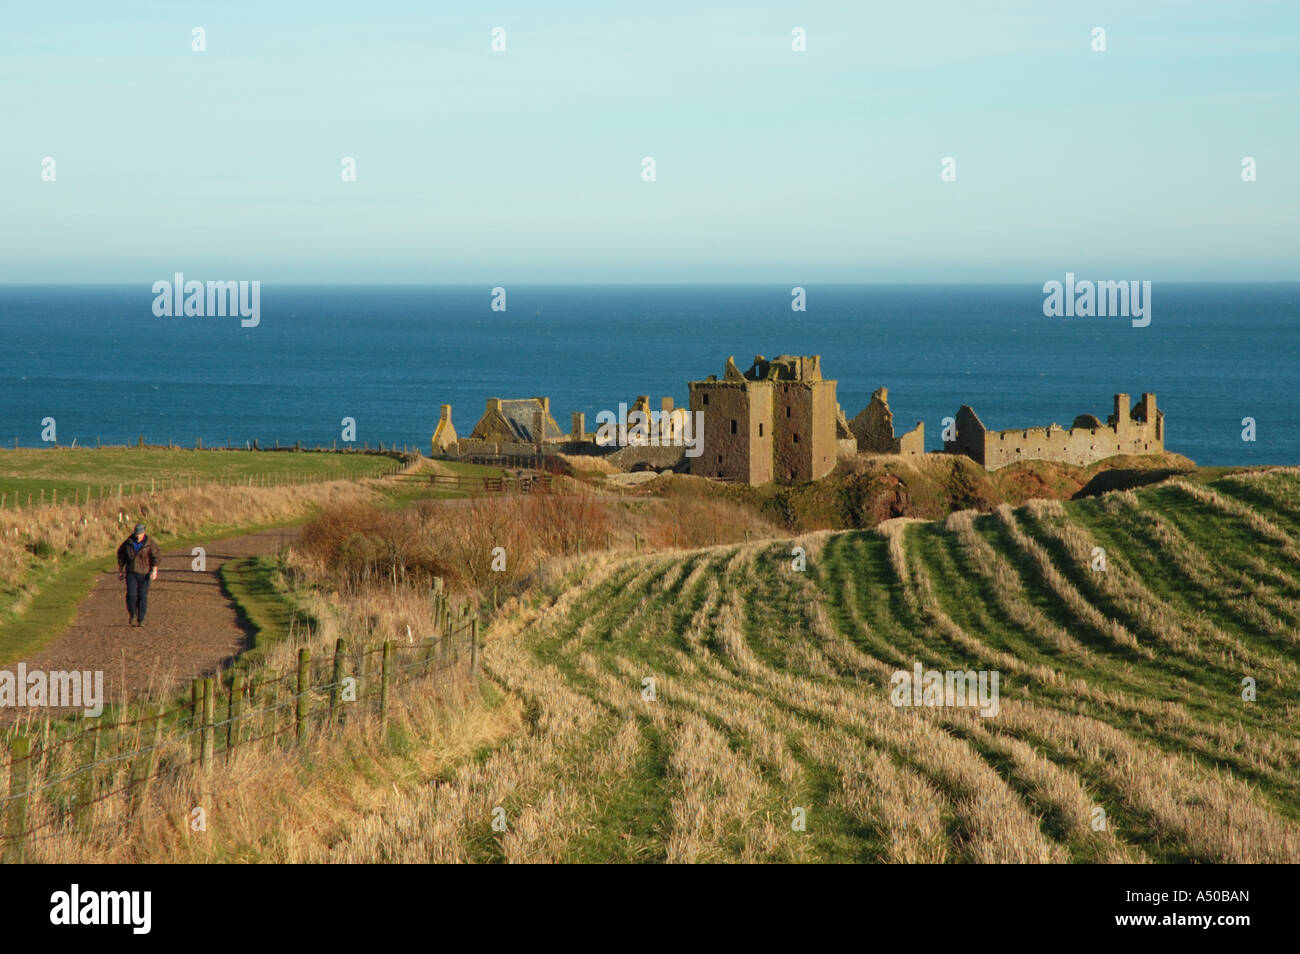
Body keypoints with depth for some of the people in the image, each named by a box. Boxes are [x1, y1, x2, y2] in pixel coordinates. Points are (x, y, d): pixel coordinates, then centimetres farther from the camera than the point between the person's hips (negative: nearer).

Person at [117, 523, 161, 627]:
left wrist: (154, 570, -18)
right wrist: (120, 571, 16)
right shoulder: (128, 542, 1)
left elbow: (157, 556, -6)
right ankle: (132, 616, 9)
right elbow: (121, 555, 14)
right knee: (131, 595, -11)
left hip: (144, 574, -1)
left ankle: (141, 619, 10)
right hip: (131, 573, 1)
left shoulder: (149, 543, -6)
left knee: (142, 597, 0)